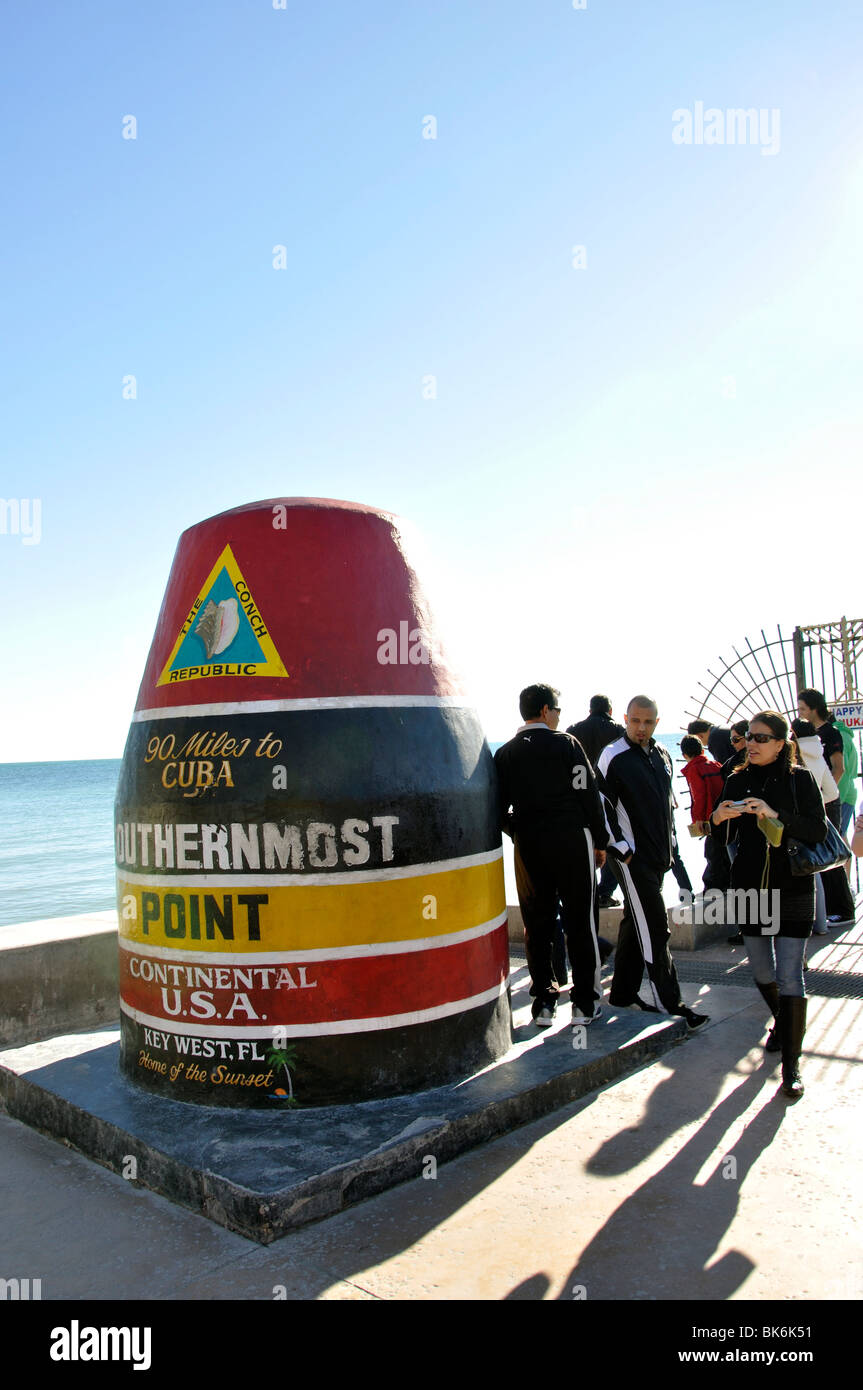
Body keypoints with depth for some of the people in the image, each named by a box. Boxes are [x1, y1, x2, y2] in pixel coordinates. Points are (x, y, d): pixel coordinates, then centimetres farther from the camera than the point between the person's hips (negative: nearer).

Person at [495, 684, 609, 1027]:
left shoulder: (505, 753, 6)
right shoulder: (567, 744, -5)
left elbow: (499, 808, 5)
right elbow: (589, 795, -6)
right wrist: (600, 840, 2)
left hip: (529, 846, 3)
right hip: (571, 841, -3)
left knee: (537, 924, 10)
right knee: (580, 922, 6)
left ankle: (544, 1001, 14)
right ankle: (585, 1002, 11)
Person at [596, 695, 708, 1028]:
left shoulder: (661, 755, 11)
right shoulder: (613, 756, -11)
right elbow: (601, 806, -14)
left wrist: (668, 845, 17)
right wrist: (621, 846, -15)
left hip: (657, 855, 8)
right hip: (631, 856, -8)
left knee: (636, 922, 15)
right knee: (654, 927, -6)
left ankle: (623, 992, 26)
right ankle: (669, 1003, 1)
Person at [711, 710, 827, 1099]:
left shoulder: (800, 780, -4)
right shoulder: (738, 781, 4)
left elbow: (819, 831, -12)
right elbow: (724, 836, 6)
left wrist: (776, 815, -24)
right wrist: (717, 818, -16)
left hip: (793, 889, -3)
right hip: (750, 888, 4)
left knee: (789, 977, -7)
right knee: (760, 969, 14)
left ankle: (791, 1066, 3)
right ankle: (783, 1023, 43)